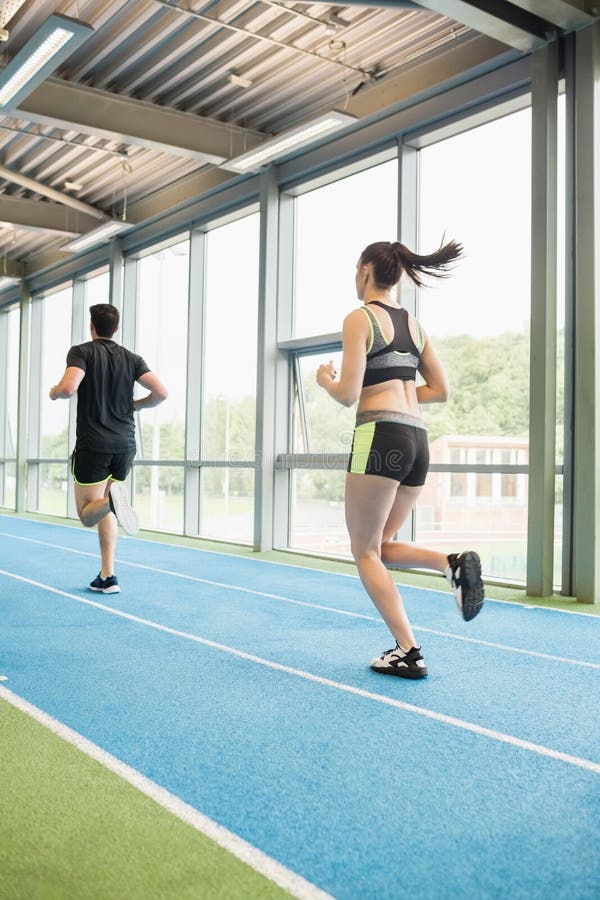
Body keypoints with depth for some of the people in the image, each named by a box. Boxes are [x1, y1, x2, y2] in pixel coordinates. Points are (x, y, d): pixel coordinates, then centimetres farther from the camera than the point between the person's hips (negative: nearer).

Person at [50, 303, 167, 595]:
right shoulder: (131, 358, 9)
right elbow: (161, 393, -1)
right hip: (125, 445, 4)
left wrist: (54, 392, 3)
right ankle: (107, 576, 10)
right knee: (106, 512, 17)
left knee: (87, 513, 4)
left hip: (92, 445, -4)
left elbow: (69, 388, -20)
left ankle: (112, 500, -30)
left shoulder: (82, 352, -3)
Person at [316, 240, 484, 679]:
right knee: (381, 547, 18)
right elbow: (440, 390, 19)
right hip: (418, 441, 8)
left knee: (365, 551, 5)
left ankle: (407, 652, 0)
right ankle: (452, 563, -7)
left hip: (379, 437, -7)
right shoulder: (414, 323, 18)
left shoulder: (360, 318, -3)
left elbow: (348, 395, -10)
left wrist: (326, 380, 11)